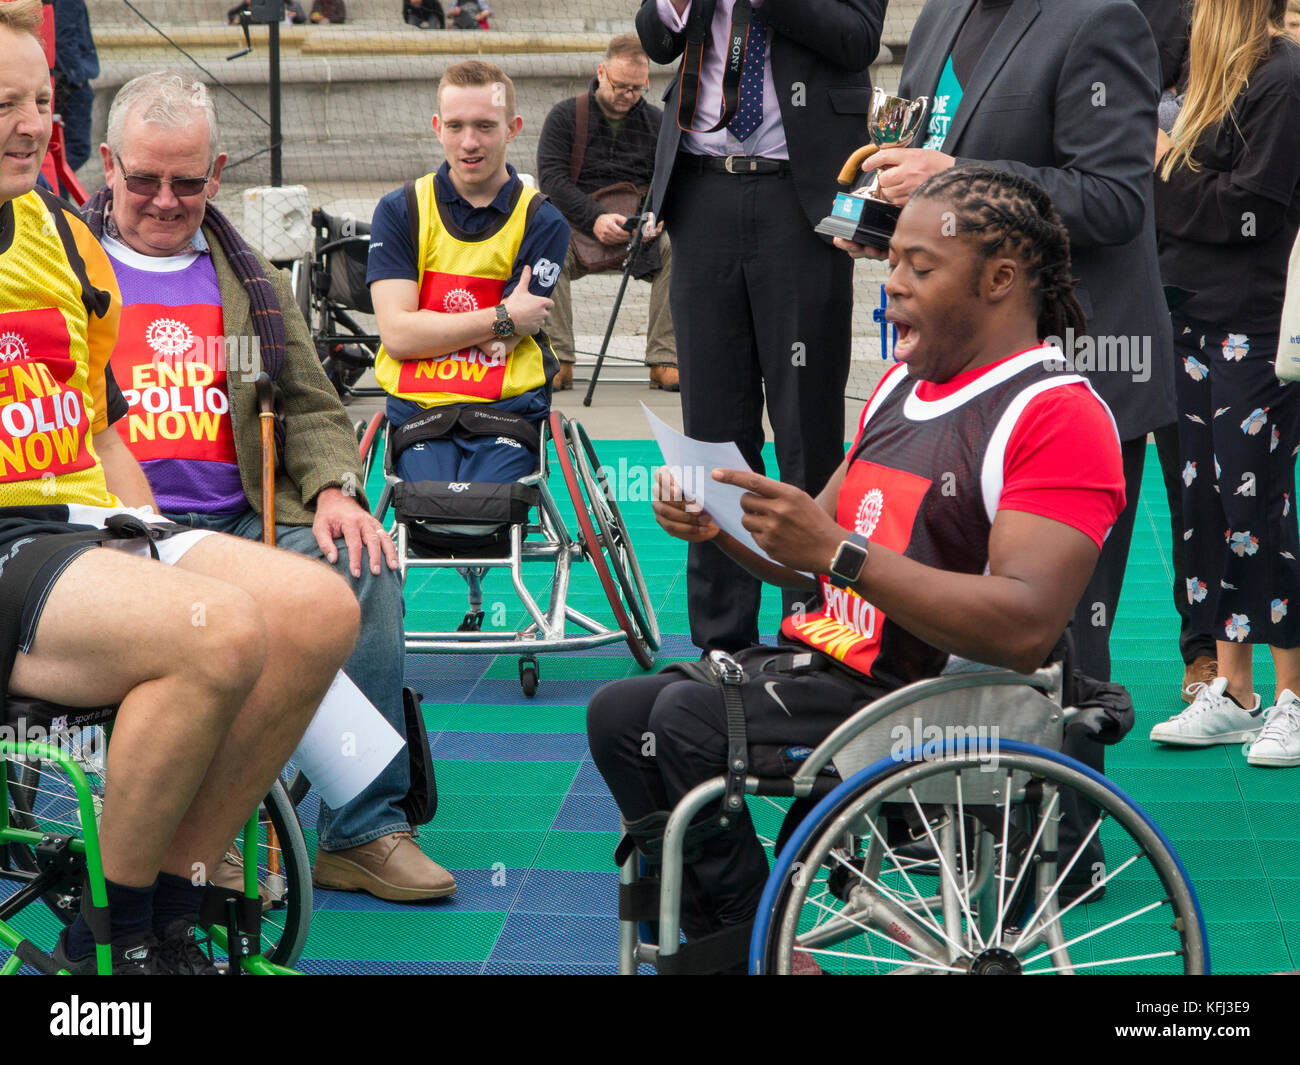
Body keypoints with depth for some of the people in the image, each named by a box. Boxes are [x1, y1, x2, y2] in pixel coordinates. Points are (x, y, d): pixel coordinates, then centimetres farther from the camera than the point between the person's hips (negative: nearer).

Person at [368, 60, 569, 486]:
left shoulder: (542, 222, 5)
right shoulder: (400, 211, 7)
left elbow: (499, 345, -4)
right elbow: (398, 335, -4)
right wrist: (502, 318, -7)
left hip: (508, 409, 0)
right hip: (418, 411, 0)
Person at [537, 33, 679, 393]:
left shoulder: (657, 122, 13)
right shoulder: (565, 116, 5)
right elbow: (551, 177, -7)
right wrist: (595, 219, -21)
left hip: (641, 233, 2)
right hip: (576, 227, -2)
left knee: (677, 247, -30)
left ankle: (664, 361, -29)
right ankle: (558, 360, -31)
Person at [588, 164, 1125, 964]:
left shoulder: (1056, 414, -14)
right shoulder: (902, 386, 16)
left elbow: (1024, 628, -27)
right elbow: (810, 562, 20)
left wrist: (837, 552, -30)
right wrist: (720, 529, -2)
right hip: (827, 659, 9)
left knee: (690, 719, -22)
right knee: (619, 712, 0)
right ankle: (714, 934, 10)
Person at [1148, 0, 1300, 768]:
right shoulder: (1219, 76, 15)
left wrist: (1164, 170, -10)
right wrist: (1167, 163, 0)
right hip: (1200, 322, 9)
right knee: (1206, 503, 10)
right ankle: (1232, 695, 18)